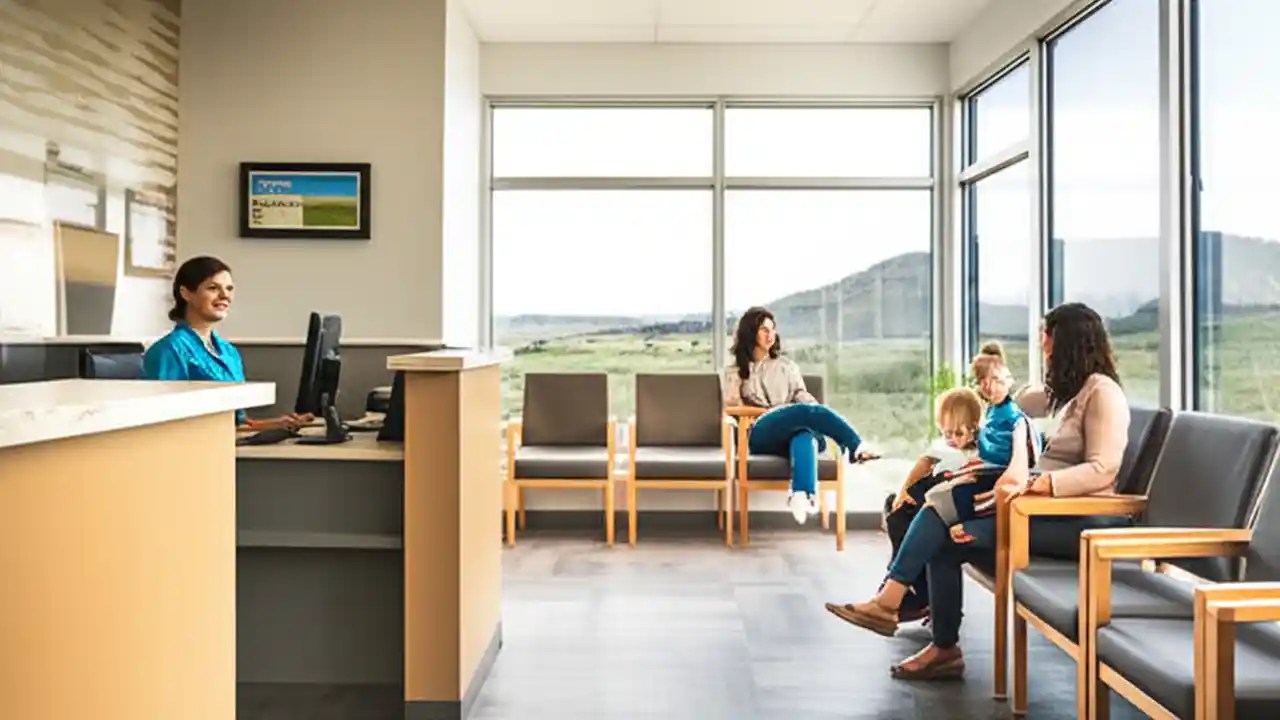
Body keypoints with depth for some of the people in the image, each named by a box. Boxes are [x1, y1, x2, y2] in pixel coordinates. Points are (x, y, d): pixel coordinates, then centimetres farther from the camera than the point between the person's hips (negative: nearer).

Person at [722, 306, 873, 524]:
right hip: (761, 434, -2)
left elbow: (803, 397, 15)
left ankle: (802, 496, -65)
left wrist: (820, 415, -5)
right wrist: (765, 412, -7)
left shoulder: (786, 365, 29)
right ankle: (856, 447, -29)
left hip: (793, 434, 2)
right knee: (808, 412, -35)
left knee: (804, 438, -42)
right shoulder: (735, 370, 23)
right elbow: (732, 405, 9)